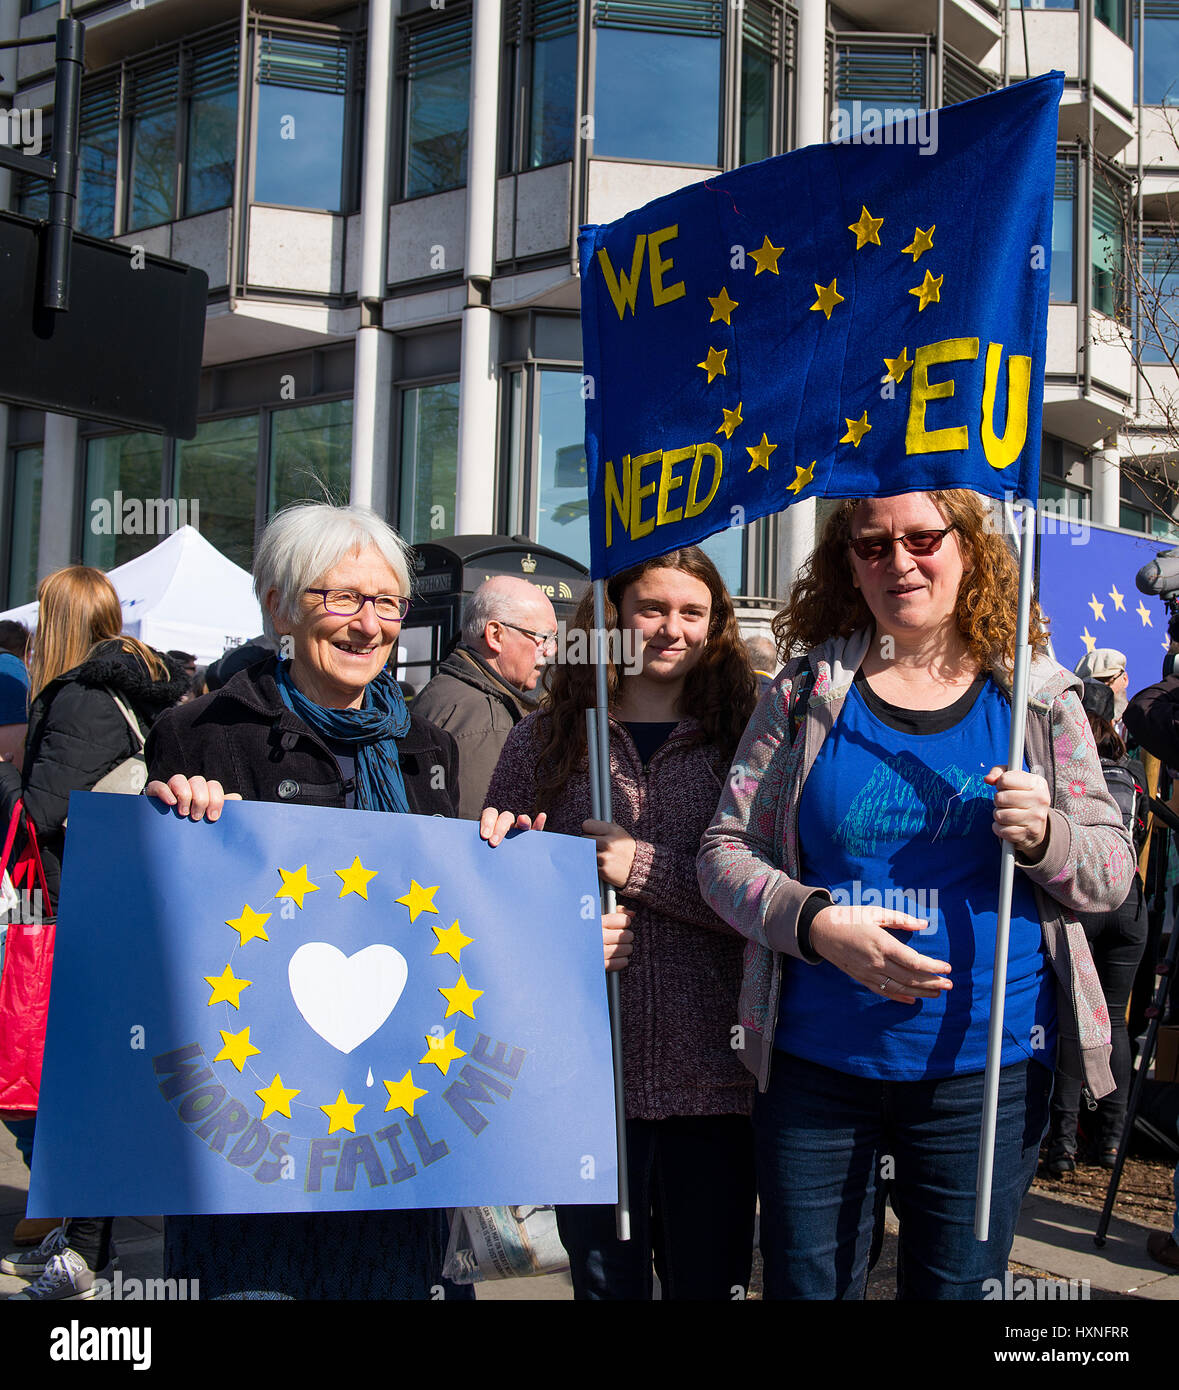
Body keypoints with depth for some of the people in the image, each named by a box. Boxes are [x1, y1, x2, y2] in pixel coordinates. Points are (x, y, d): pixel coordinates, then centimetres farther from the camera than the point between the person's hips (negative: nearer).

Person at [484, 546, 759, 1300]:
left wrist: (644, 867, -14)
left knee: (711, 1280, 10)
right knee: (605, 1282, 13)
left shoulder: (740, 742, 4)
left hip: (711, 1076, 0)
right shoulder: (543, 742, 6)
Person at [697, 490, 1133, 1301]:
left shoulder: (1035, 699, 2)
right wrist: (818, 923, -17)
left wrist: (1044, 836, -17)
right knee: (805, 1285, 10)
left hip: (987, 1075, 0)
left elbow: (1113, 875, 5)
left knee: (956, 1287, 11)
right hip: (815, 1069, 0)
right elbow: (725, 852, 1)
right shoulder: (807, 693, 1)